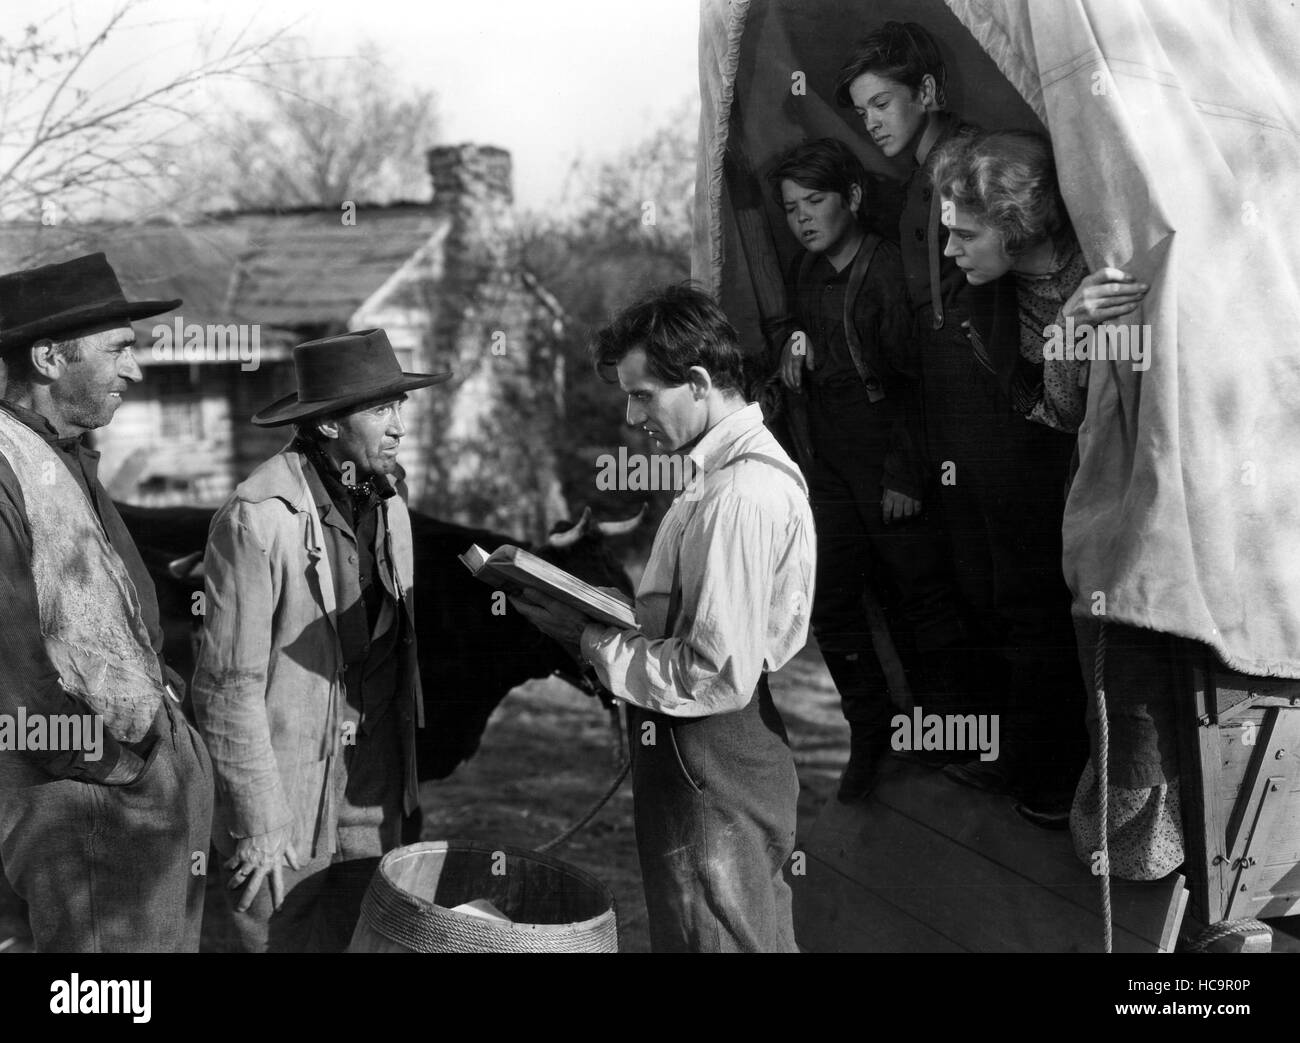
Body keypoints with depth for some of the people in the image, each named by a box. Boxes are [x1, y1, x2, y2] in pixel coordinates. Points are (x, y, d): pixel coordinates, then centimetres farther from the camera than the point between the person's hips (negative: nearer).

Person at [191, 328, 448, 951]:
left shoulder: (388, 506, 5)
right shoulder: (256, 520, -17)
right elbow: (229, 687, -16)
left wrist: (406, 778, 14)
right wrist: (259, 828, -15)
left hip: (374, 800, 6)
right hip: (285, 796, -6)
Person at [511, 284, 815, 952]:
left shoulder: (738, 498, -23)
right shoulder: (741, 469, 11)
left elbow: (717, 677, -25)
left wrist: (592, 643, -15)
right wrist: (602, 618, 5)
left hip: (709, 778, -10)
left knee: (713, 940, 2)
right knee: (759, 935, 19)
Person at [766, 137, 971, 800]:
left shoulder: (888, 268, -12)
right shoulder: (805, 274, 10)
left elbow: (910, 377, -13)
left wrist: (904, 476, -15)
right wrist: (795, 346, 1)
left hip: (891, 464, -6)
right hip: (830, 464, 6)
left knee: (920, 593, 2)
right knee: (830, 601, 2)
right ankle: (868, 733, 13)